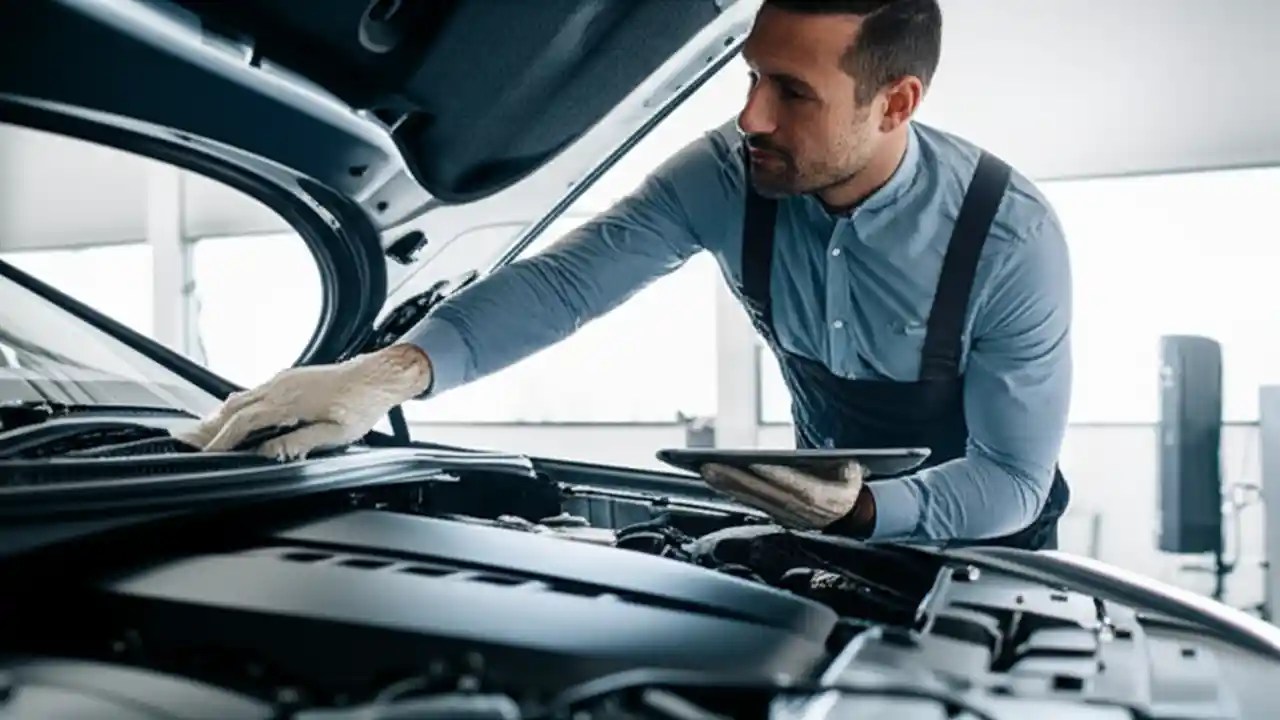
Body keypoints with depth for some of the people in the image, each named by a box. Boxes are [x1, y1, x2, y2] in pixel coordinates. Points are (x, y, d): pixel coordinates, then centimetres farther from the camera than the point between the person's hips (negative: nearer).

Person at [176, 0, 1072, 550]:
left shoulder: (1012, 238, -30)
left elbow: (1014, 479, -25)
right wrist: (397, 369, -48)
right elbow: (565, 277, -32)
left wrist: (863, 509, -43)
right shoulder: (728, 176, -23)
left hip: (975, 534, -2)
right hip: (830, 506, 3)